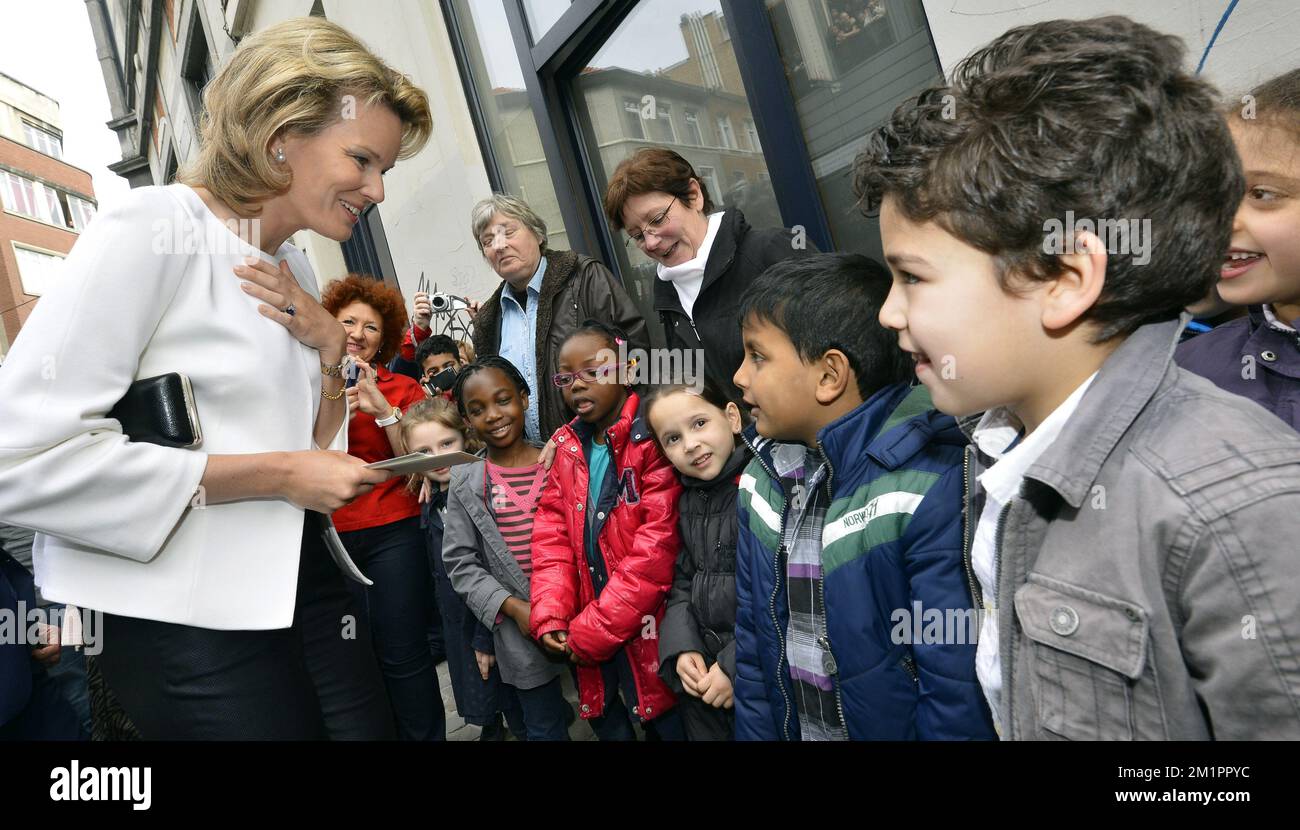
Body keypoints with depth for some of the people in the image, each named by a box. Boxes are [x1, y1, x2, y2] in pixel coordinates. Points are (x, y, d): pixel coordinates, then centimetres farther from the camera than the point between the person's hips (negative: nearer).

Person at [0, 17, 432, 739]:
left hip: (301, 583, 7)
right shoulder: (153, 228, -12)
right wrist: (275, 474, -19)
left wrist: (329, 348, -3)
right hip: (181, 615, -7)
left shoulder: (295, 275, 10)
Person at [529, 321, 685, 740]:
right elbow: (552, 536, 5)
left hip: (646, 635, -5)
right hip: (586, 638, 6)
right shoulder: (565, 447, 8)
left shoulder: (654, 440, -13)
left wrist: (594, 629, -15)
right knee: (606, 723, 17)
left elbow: (656, 551, -18)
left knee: (667, 724, 7)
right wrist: (549, 615, -9)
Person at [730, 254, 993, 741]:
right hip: (791, 727, 6)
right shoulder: (762, 476, -4)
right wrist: (754, 732, 3)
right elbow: (752, 640, 3)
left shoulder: (932, 489, -27)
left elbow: (959, 688, -24)